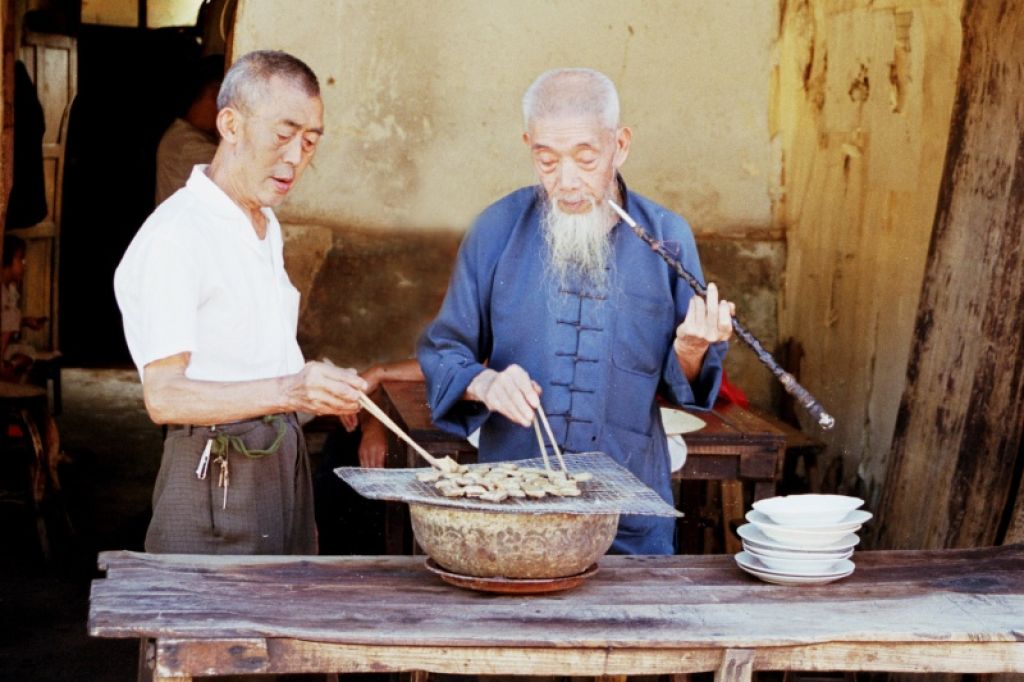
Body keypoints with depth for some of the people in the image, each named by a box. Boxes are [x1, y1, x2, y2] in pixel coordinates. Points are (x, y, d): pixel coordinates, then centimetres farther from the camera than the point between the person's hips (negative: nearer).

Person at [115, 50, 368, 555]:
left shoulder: (266, 229, 17)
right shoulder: (173, 237, -14)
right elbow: (164, 396, -22)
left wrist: (321, 390, 7)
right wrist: (286, 391, -33)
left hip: (285, 468, 8)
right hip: (215, 477, -8)